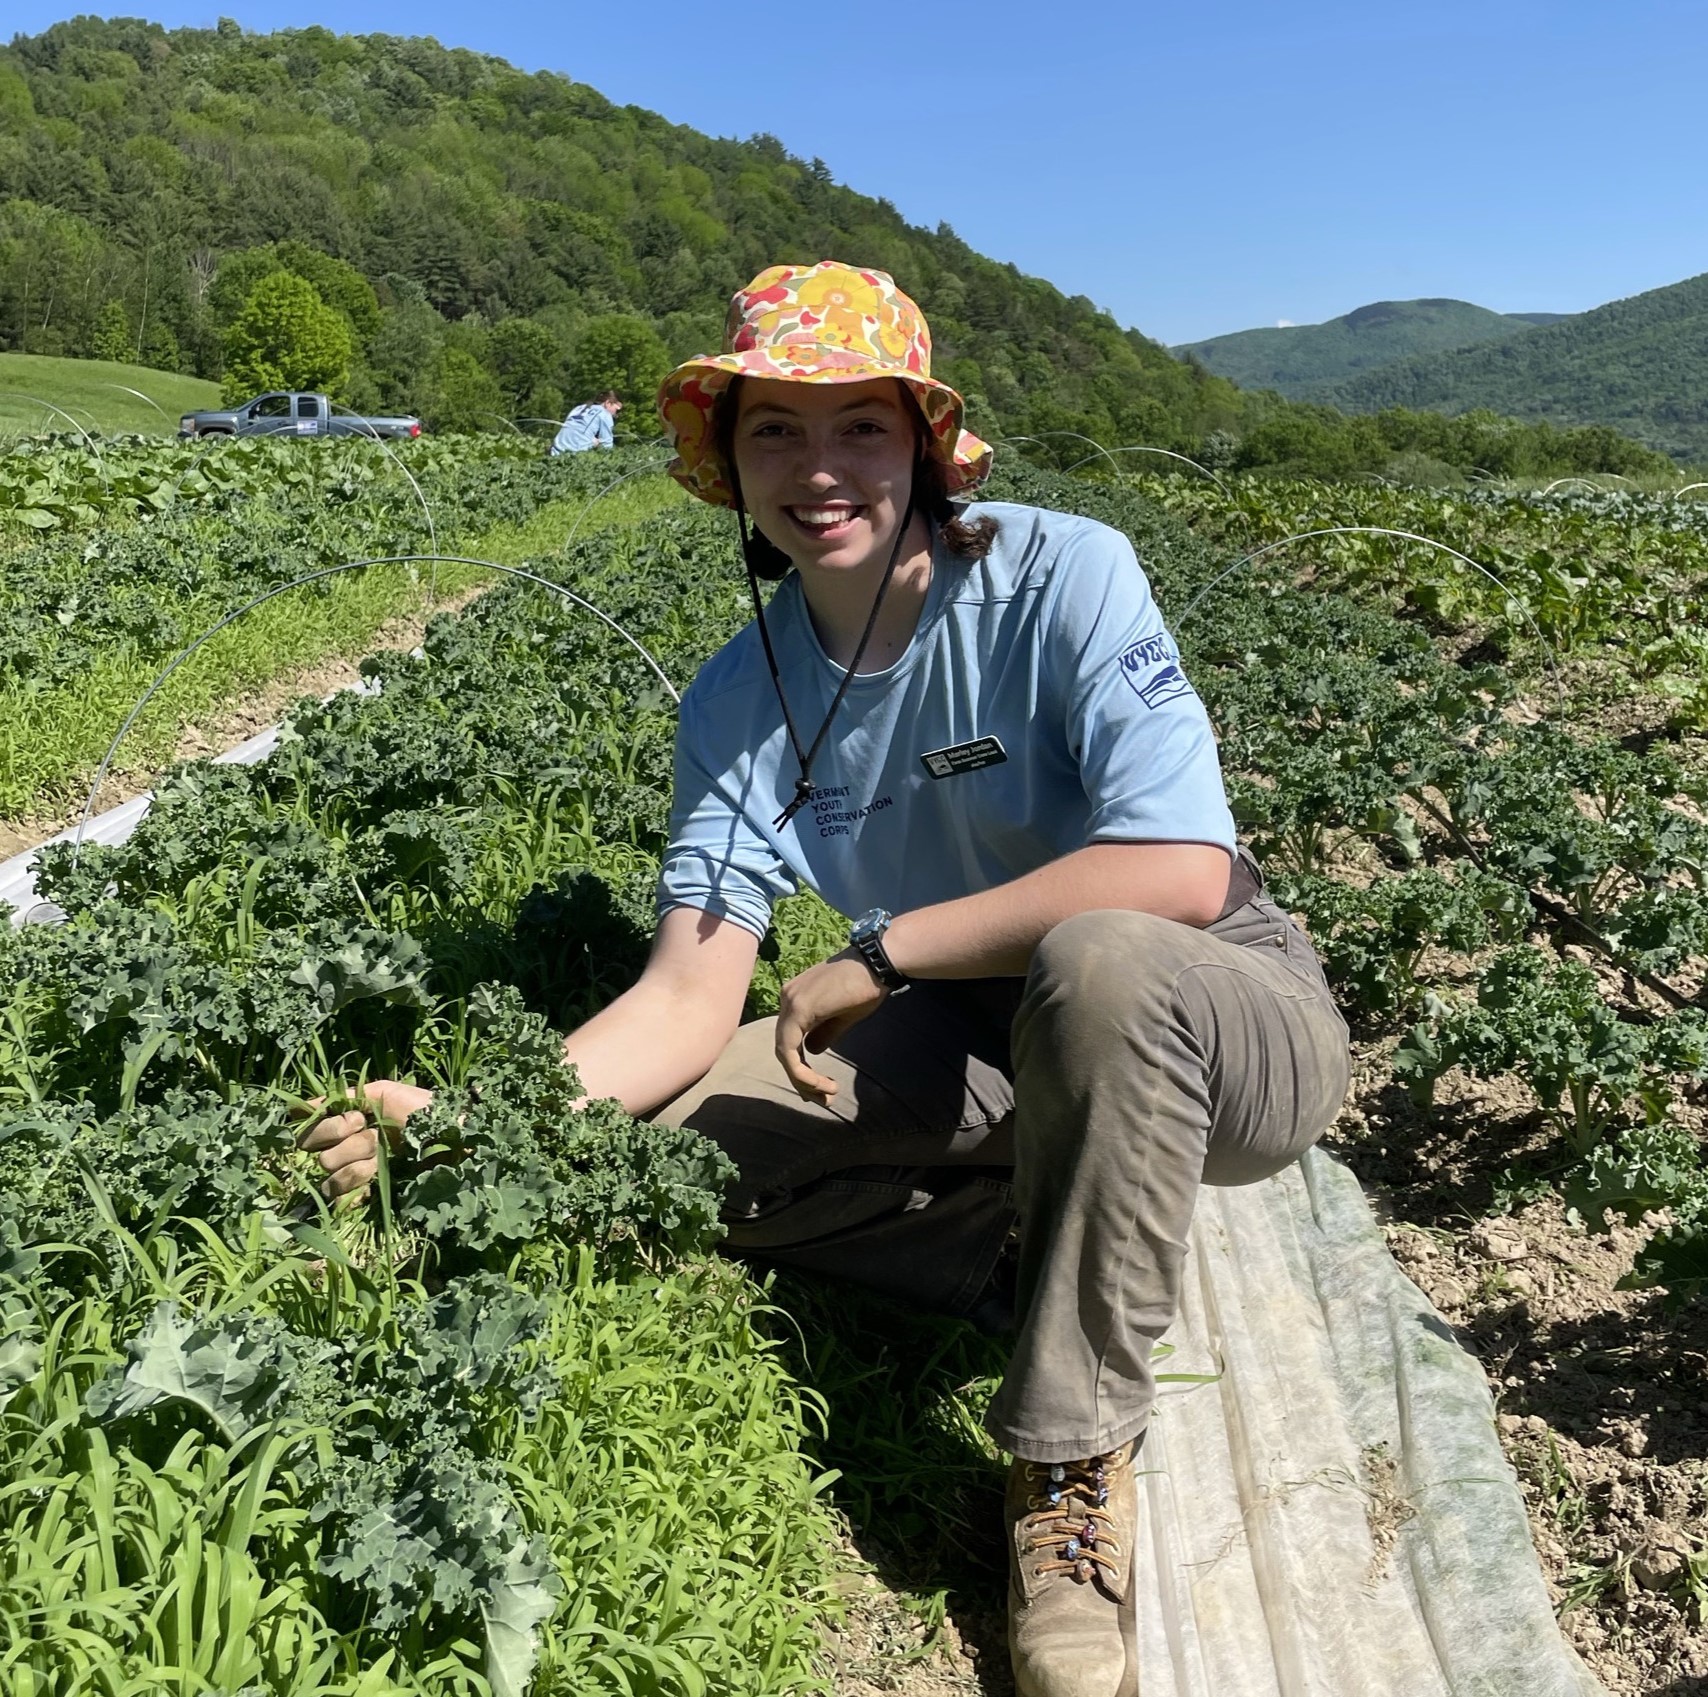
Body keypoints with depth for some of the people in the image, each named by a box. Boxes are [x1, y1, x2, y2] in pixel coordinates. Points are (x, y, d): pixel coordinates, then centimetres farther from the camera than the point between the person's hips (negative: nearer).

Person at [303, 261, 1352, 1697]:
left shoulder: (1063, 575, -19)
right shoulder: (740, 702, -6)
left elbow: (1183, 870, -31)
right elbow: (690, 997, -12)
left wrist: (879, 952, -23)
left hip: (1227, 1023, -4)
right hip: (995, 1041, 5)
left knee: (1098, 962, -39)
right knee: (673, 1131, -10)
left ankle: (1075, 1468, -18)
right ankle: (1073, 1275, -3)